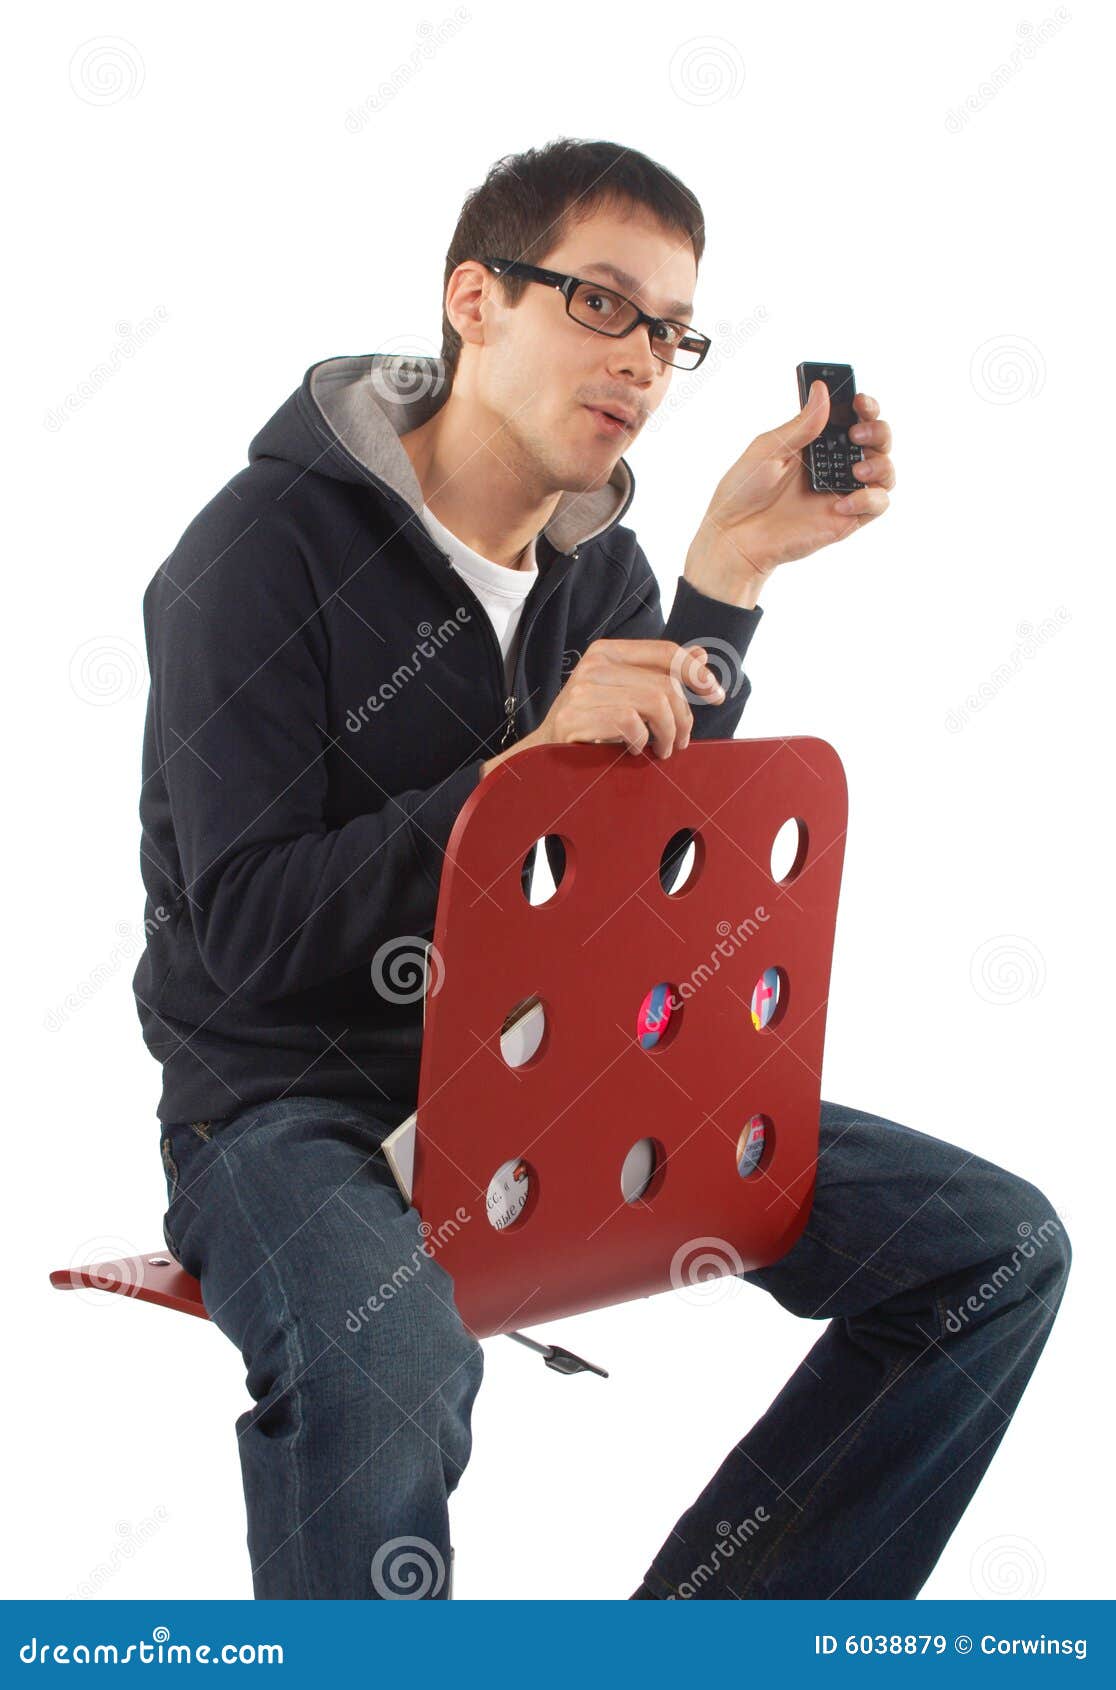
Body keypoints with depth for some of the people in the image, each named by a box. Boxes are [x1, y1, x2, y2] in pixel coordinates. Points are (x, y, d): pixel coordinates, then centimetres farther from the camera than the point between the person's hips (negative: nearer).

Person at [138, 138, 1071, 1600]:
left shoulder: (603, 568, 10)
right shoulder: (267, 549, -9)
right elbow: (247, 932, -16)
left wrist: (726, 577, -7)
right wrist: (530, 762, -24)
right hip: (295, 1091, -6)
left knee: (998, 1248, -8)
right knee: (382, 1368, -42)